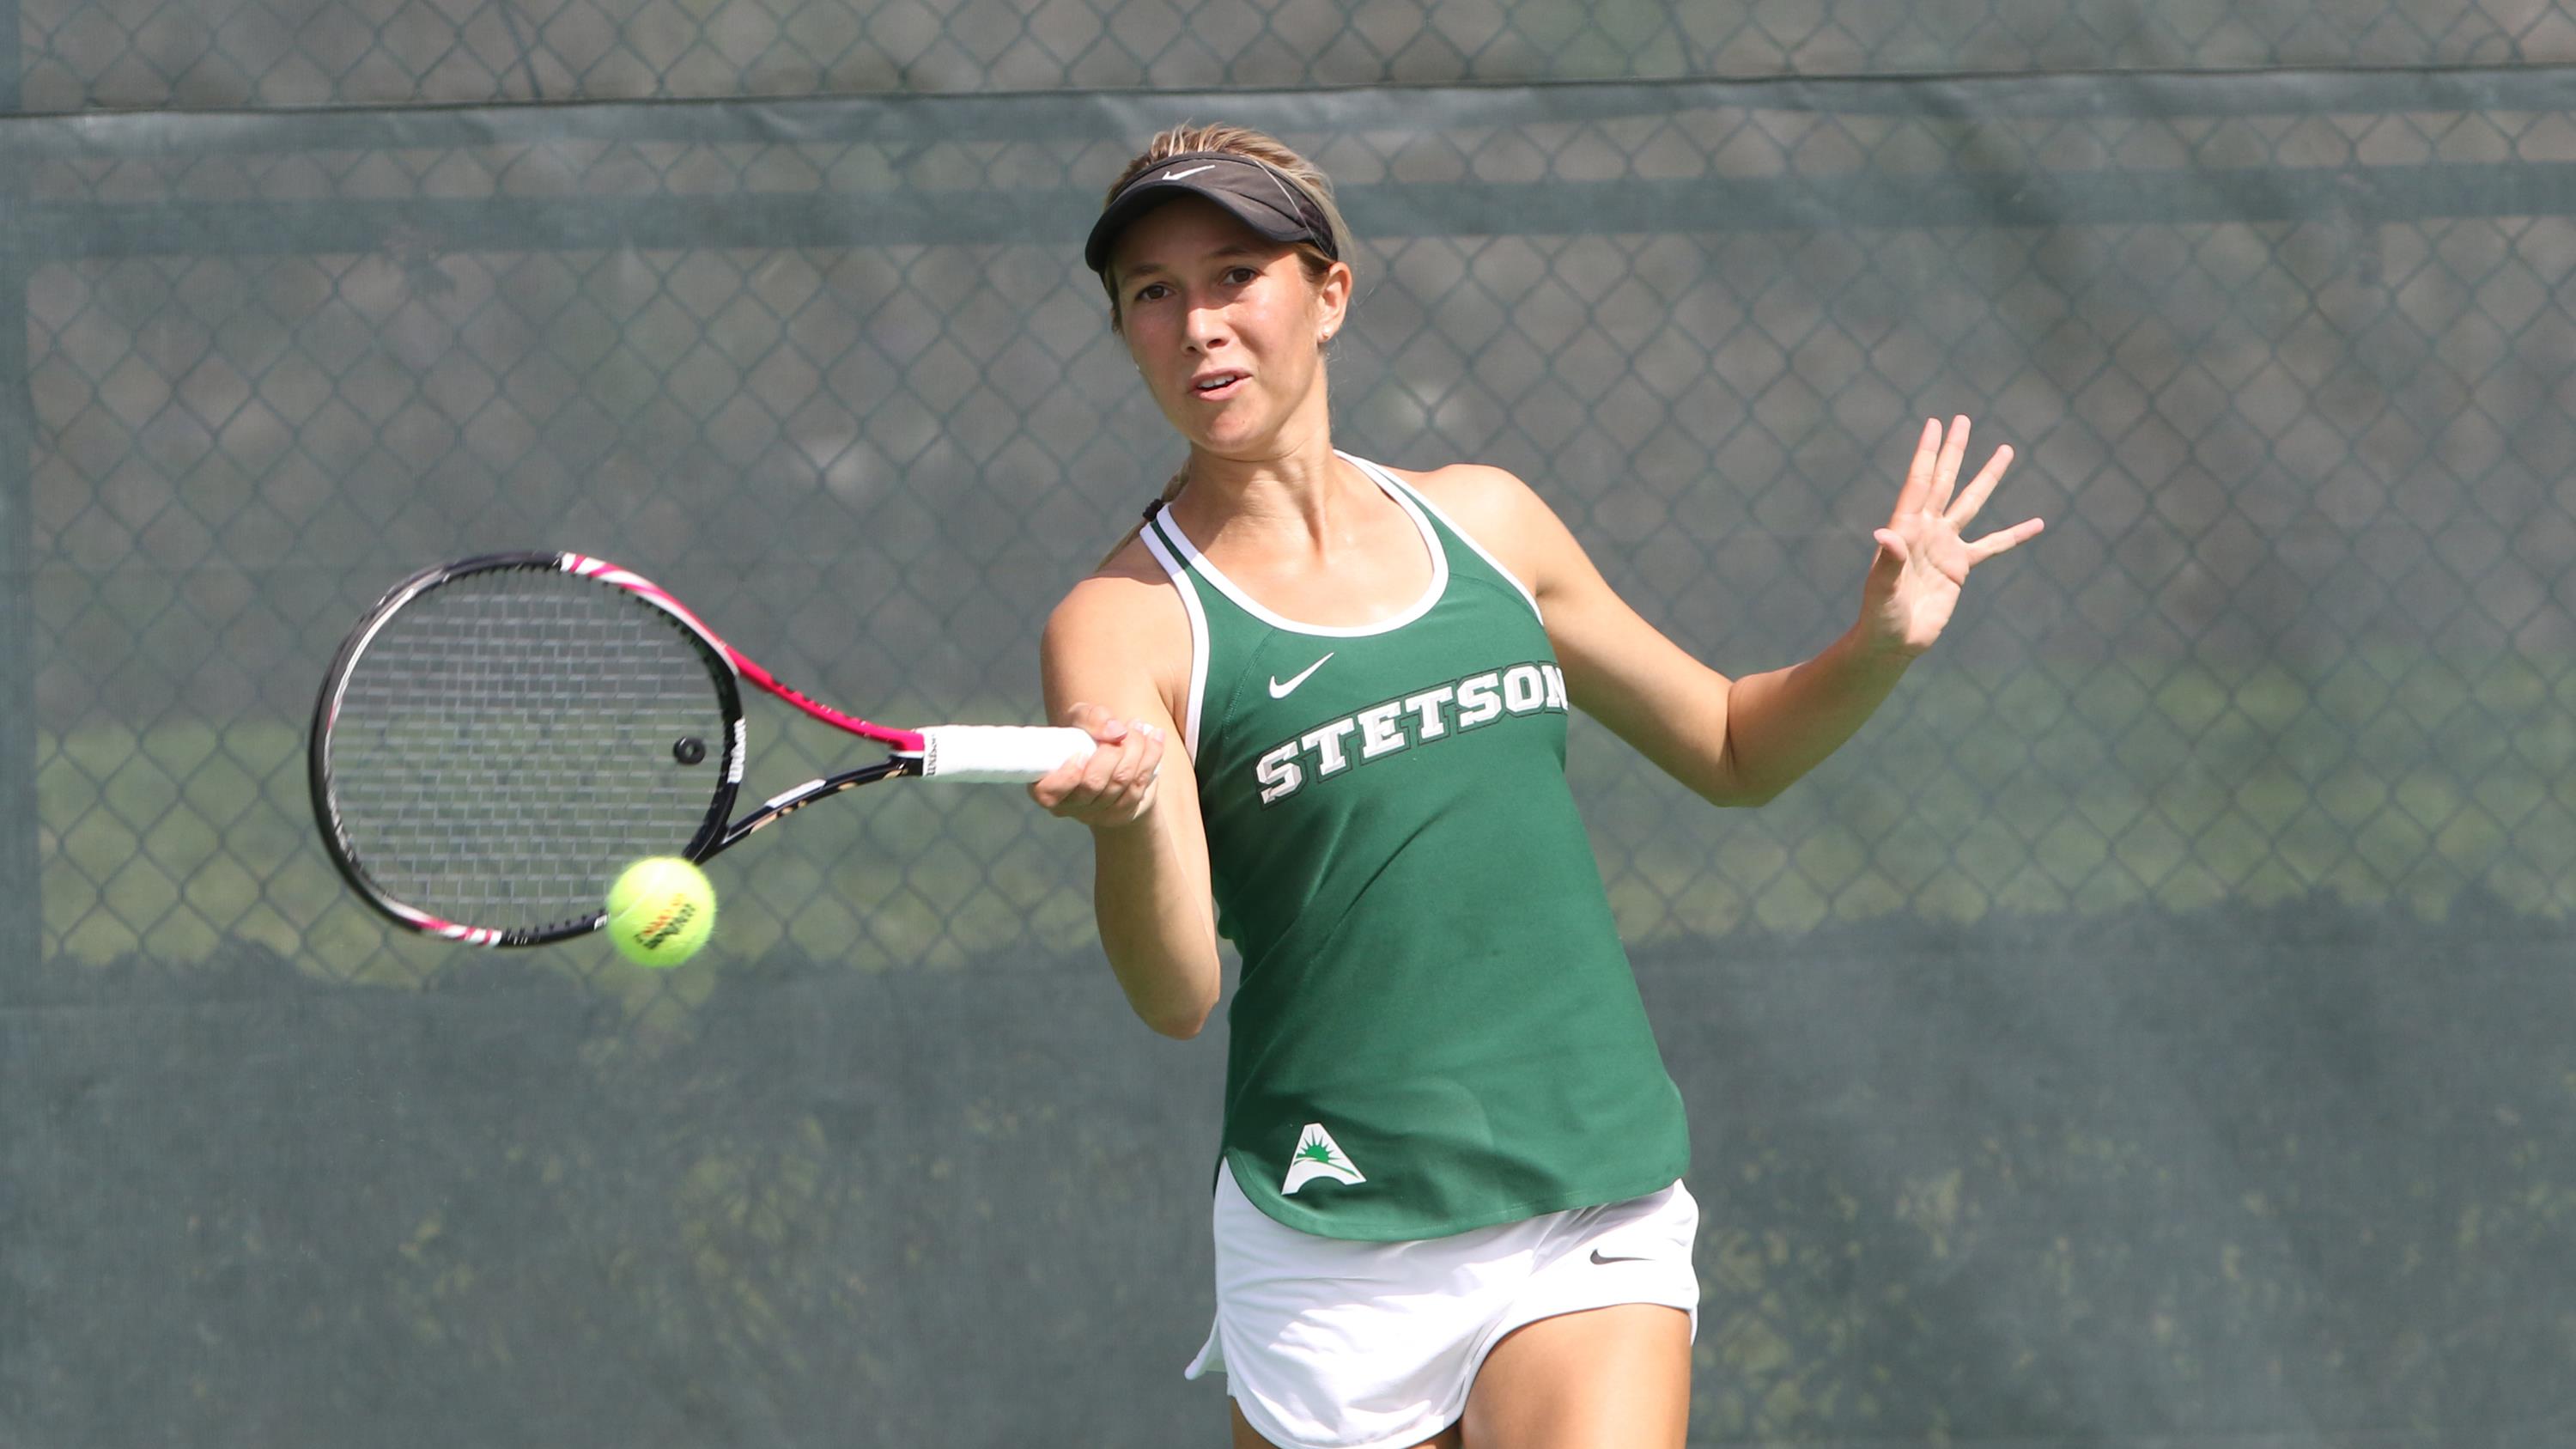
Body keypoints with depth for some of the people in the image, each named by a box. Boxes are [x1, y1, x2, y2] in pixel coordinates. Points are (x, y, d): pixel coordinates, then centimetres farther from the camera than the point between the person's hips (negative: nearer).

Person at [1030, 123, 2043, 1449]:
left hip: (1595, 1229, 2)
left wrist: (1876, 649, 3)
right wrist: (1130, 813, -37)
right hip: (1336, 1256, -2)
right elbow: (1175, 994, -17)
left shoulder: (1483, 521, 9)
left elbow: (1729, 749, 23)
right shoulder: (1122, 625, -4)